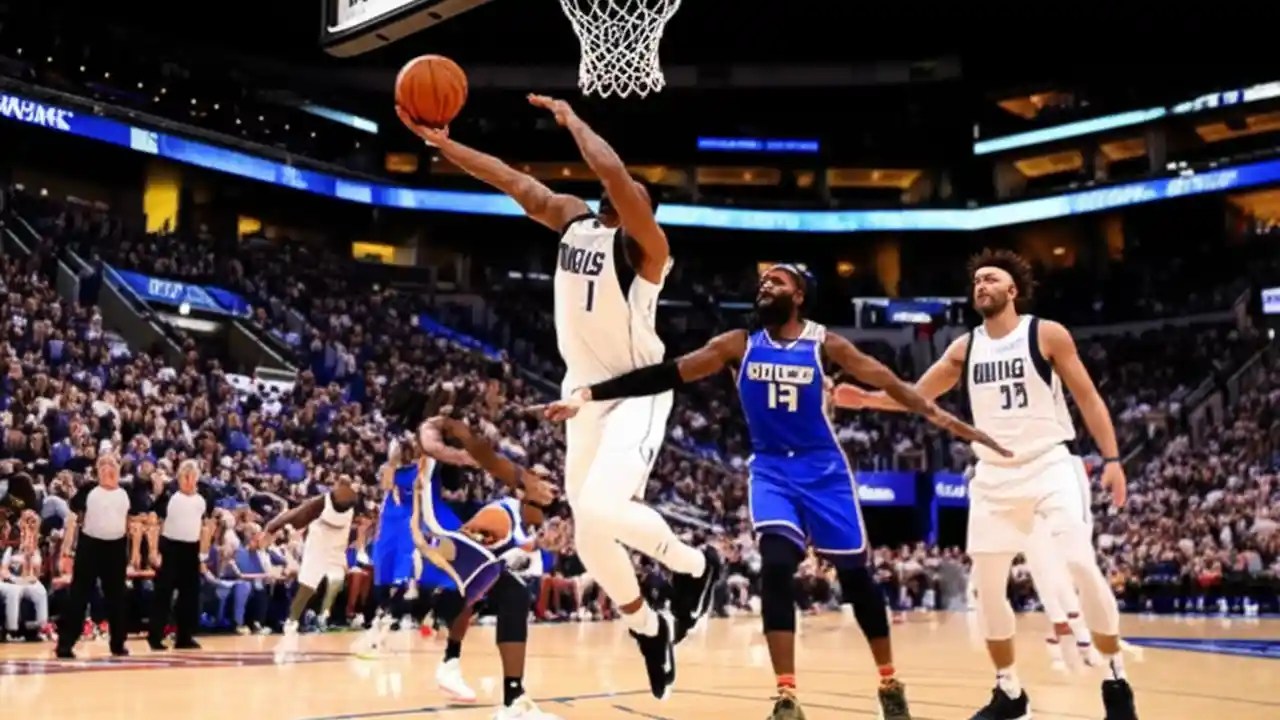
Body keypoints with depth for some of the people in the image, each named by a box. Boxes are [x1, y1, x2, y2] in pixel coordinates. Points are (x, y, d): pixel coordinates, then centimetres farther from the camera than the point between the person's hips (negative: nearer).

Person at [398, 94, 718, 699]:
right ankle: (649, 629, 31)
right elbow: (508, 178, 4)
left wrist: (569, 118, -18)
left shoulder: (643, 243, -15)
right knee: (590, 534, 8)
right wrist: (439, 142, -1)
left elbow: (613, 171, -32)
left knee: (601, 511, -26)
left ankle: (695, 565, 3)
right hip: (584, 390, 7)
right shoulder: (573, 220, 5)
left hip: (639, 392, -7)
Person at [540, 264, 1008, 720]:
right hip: (771, 469, 0)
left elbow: (887, 383, -6)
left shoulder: (825, 344, -6)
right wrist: (589, 394, -16)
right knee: (776, 567, -21)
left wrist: (942, 418, -18)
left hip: (824, 469, 0)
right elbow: (669, 374, -8)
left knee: (855, 575, 8)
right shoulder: (739, 345, -3)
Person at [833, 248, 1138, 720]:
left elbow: (1088, 397, -2)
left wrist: (1111, 458, -9)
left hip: (1050, 466, -4)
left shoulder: (1047, 334, -4)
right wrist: (866, 399, -1)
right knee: (987, 586, 3)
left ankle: (1116, 682, 1)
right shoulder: (964, 348, 7)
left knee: (1082, 567, -16)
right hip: (995, 476, 5)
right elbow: (917, 395, 14)